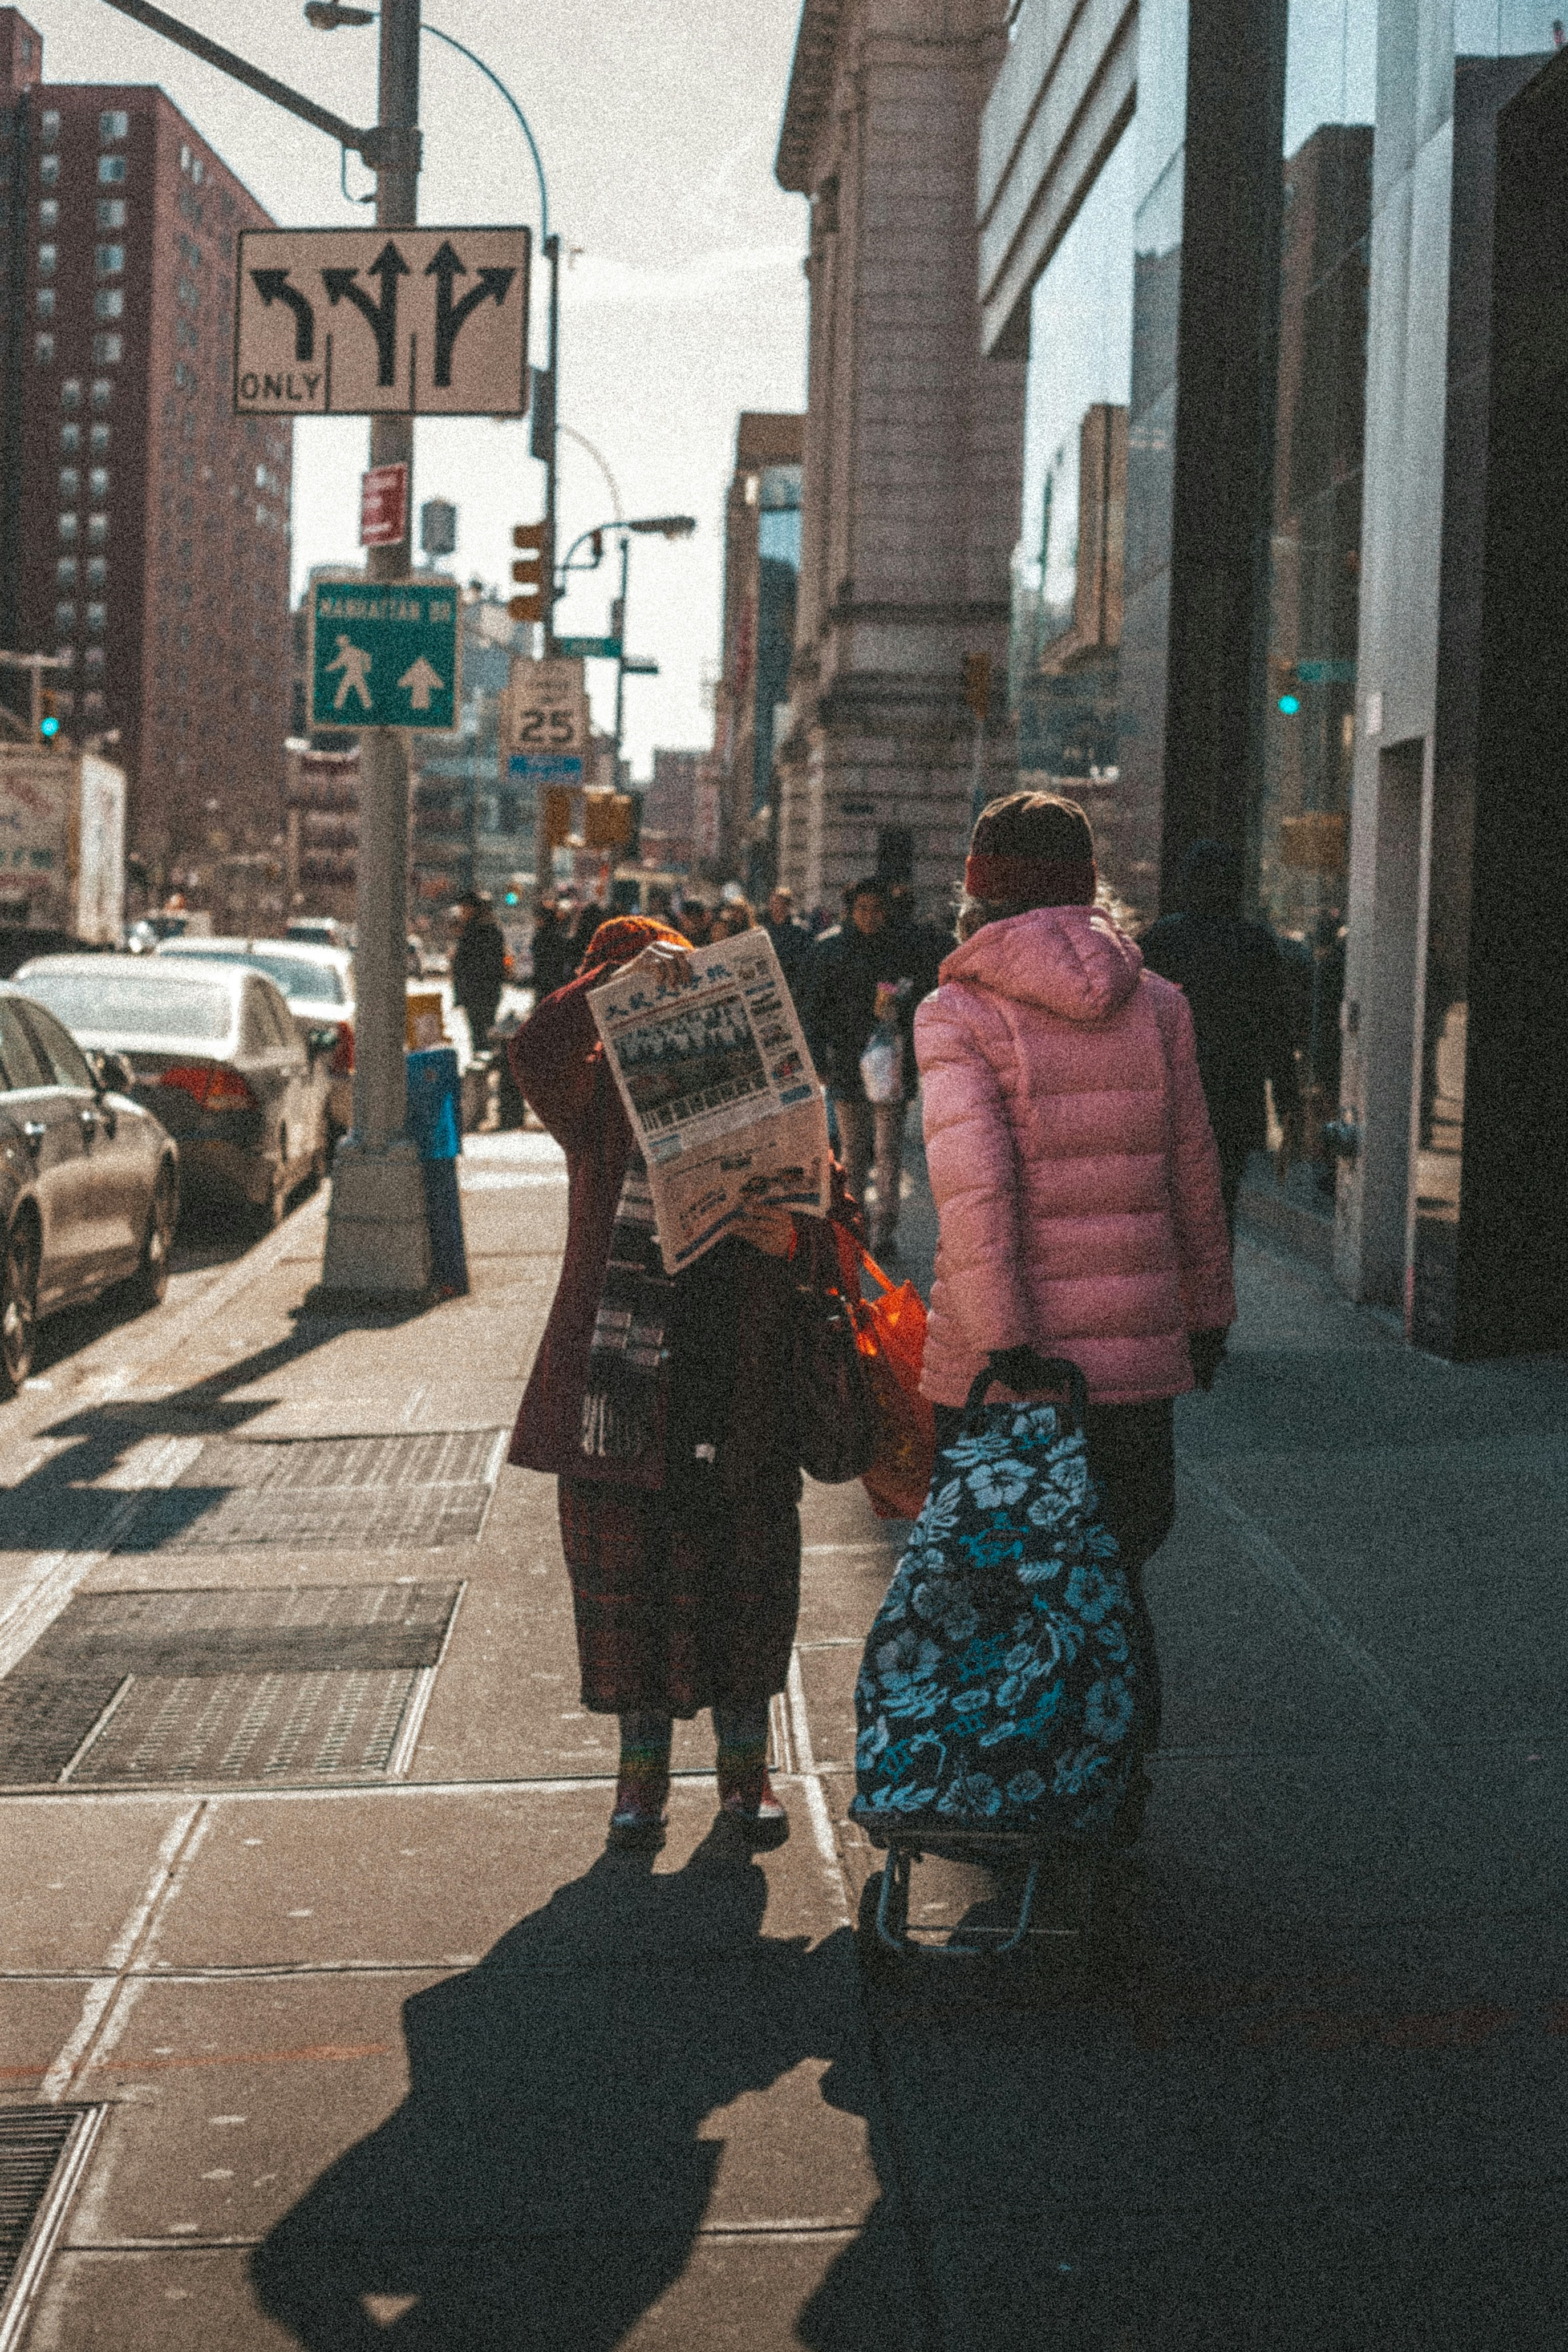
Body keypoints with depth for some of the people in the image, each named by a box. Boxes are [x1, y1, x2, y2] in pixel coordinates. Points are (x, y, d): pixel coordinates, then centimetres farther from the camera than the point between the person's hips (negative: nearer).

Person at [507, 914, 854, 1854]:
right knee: (624, 1579, 6)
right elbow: (537, 1047, -19)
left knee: (743, 1580, 7)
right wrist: (624, 974, -31)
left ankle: (746, 1762, 24)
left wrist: (794, 1241, -21)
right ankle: (643, 1765, 22)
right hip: (617, 1383, 0)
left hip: (740, 1397, 0)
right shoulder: (600, 1097, 4)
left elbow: (840, 1236, 2)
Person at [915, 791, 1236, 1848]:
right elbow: (1193, 1176, 9)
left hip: (997, 1361, -3)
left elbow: (972, 1184, -21)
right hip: (1137, 1344, 3)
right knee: (1113, 1575, 17)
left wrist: (1002, 1340, -22)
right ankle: (1120, 1792, 25)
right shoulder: (1159, 1005, 3)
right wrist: (1208, 1312, 20)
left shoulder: (959, 1015, -9)